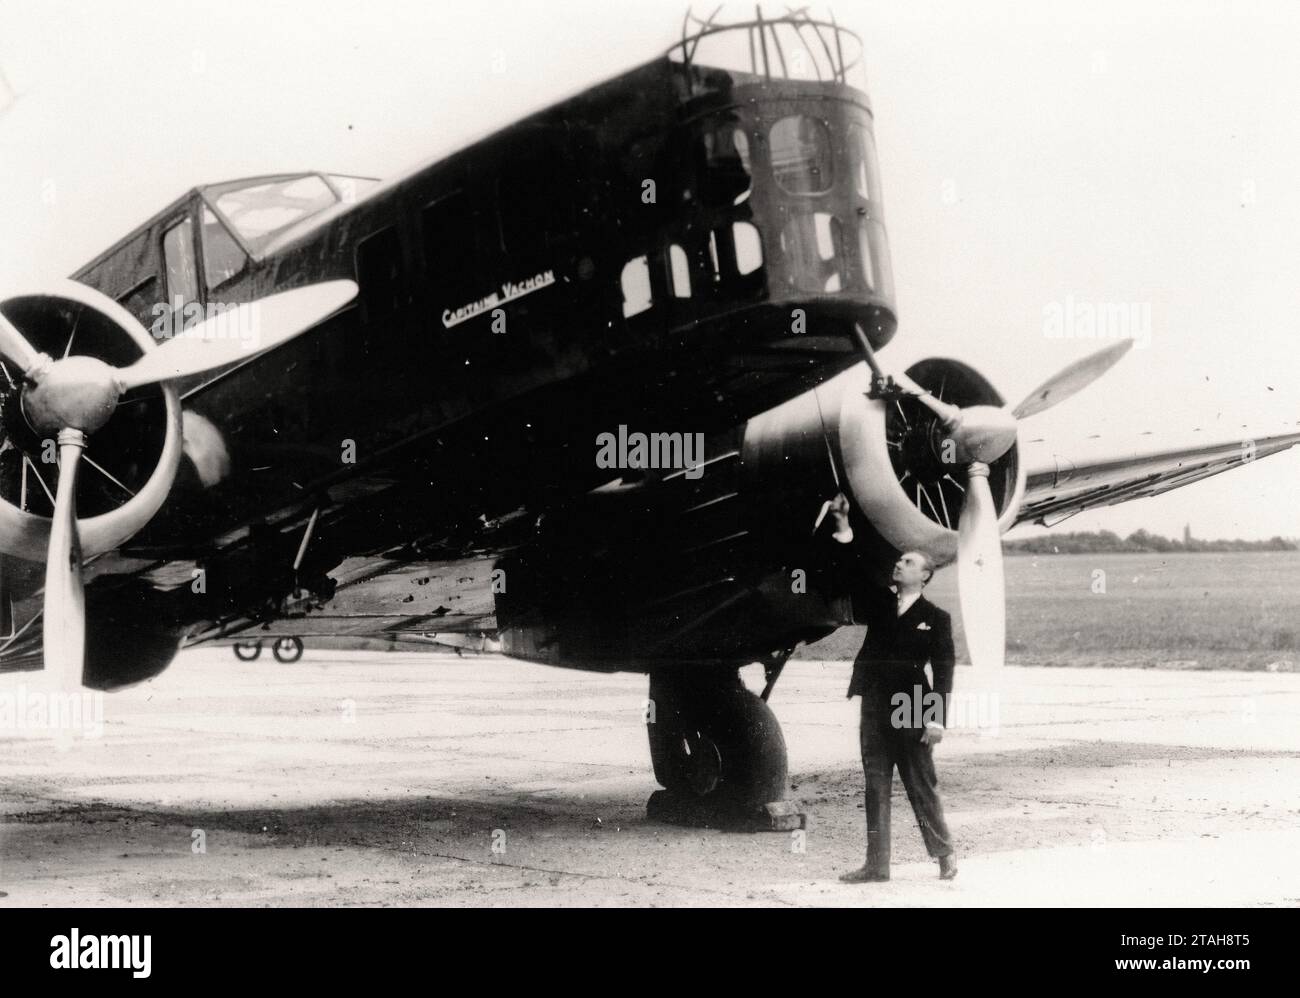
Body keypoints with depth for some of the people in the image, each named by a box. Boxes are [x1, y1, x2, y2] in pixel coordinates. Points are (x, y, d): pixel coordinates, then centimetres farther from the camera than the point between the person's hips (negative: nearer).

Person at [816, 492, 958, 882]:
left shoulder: (936, 618, 1)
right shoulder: (879, 603, 12)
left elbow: (943, 671, -3)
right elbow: (851, 573, 5)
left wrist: (937, 718, -11)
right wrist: (842, 529, -6)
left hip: (912, 713, -4)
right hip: (875, 709, 4)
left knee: (923, 787, 3)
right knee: (875, 788, 5)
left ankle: (944, 854, 18)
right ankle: (876, 864, 9)